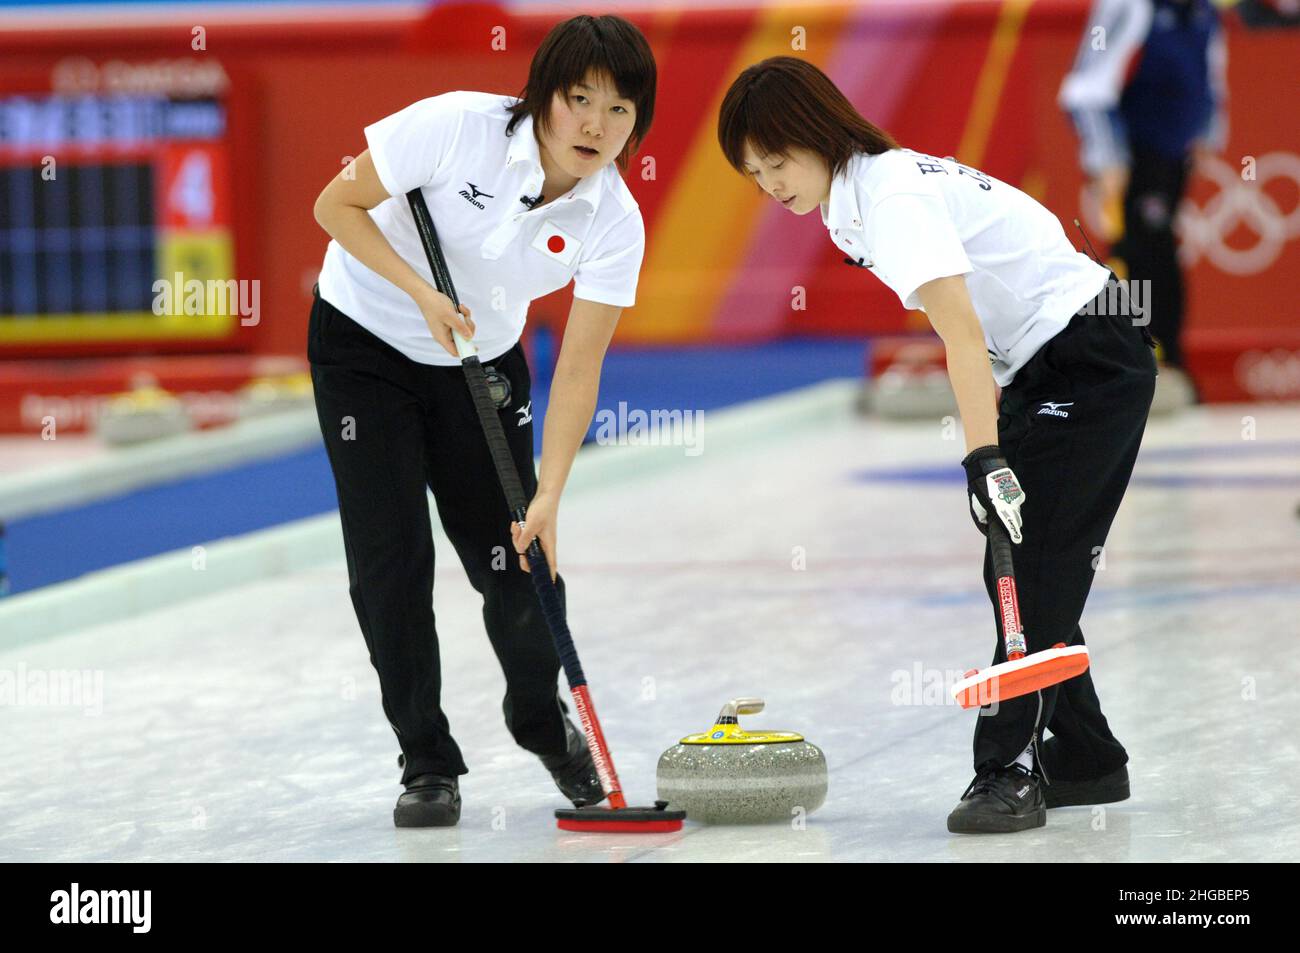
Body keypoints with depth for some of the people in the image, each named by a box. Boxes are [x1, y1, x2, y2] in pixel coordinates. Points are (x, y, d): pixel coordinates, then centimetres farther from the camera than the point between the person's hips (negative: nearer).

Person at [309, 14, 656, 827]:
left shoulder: (614, 224, -19)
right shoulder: (459, 127, -28)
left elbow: (577, 371, -19)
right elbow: (337, 204, -18)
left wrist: (548, 497, -28)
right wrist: (422, 292, -28)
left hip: (482, 362, 3)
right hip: (364, 341, -2)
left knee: (513, 555, 0)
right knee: (391, 556, -9)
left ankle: (541, 718, 30)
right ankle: (428, 765, 4)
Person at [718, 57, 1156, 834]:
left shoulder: (895, 195, -23)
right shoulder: (853, 201, 8)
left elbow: (962, 330, -34)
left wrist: (987, 459, -41)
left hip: (1091, 361, -10)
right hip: (1040, 372, 10)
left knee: (1035, 572, -14)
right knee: (1016, 572, 11)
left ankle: (1011, 770, -16)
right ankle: (1086, 762, 20)